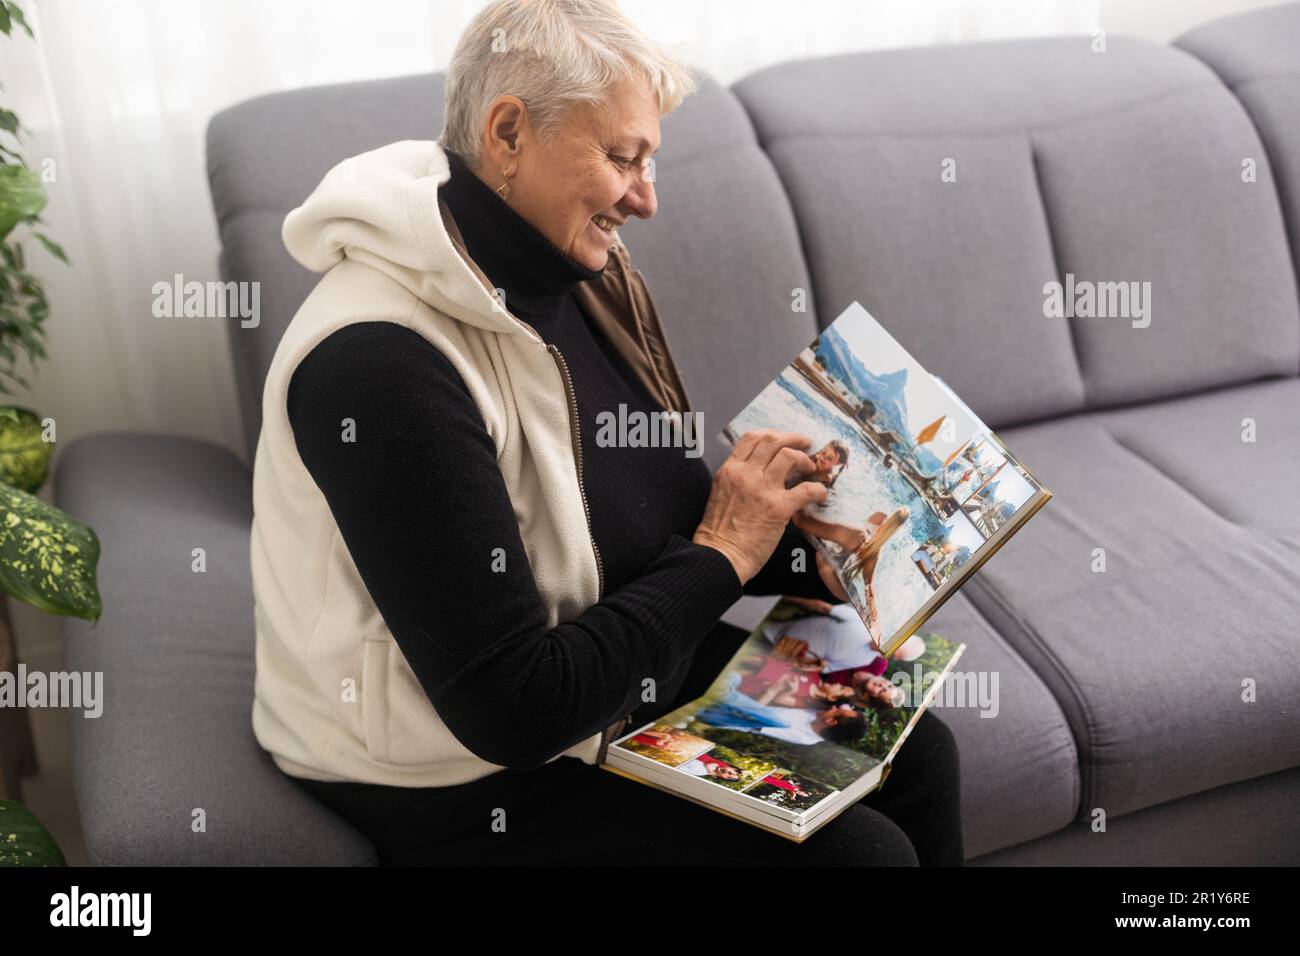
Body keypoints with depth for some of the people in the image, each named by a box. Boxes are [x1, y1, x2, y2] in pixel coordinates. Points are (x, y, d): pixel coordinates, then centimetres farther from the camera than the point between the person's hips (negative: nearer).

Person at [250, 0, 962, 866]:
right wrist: (719, 557, -20)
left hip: (627, 671, 8)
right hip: (473, 791, -7)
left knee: (920, 758, 3)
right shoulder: (379, 363, -30)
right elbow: (513, 713, -29)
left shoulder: (576, 284, -2)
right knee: (862, 851, -11)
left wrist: (816, 560, -9)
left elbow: (661, 508, 7)